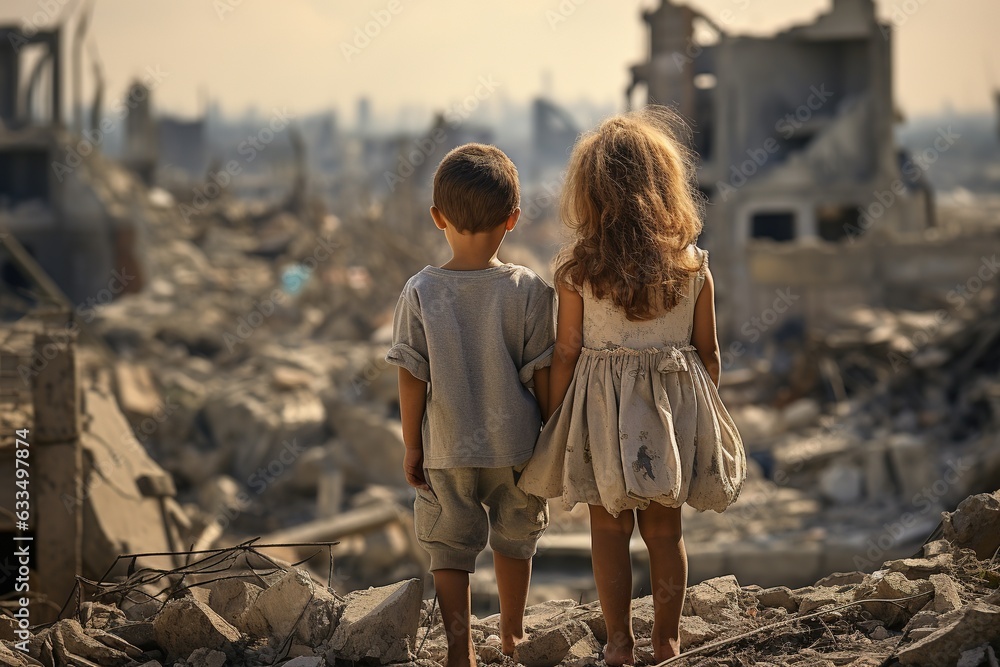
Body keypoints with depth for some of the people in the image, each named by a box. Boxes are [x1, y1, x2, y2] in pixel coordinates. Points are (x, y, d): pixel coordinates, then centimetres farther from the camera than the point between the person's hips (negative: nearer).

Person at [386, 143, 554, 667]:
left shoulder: (421, 292, -12)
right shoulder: (528, 290, -12)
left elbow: (412, 379, -8)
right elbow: (542, 374, -7)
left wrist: (412, 446, 3)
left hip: (446, 449, -1)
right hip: (515, 445, 1)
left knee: (449, 546, 12)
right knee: (514, 537, 22)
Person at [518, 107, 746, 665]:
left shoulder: (577, 271, -13)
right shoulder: (693, 265, -7)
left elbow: (565, 356, -7)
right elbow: (708, 351, 1)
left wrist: (553, 423, 4)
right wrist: (705, 412, 15)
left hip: (603, 408, -2)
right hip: (676, 408, 2)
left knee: (610, 529, 11)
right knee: (665, 527, 14)